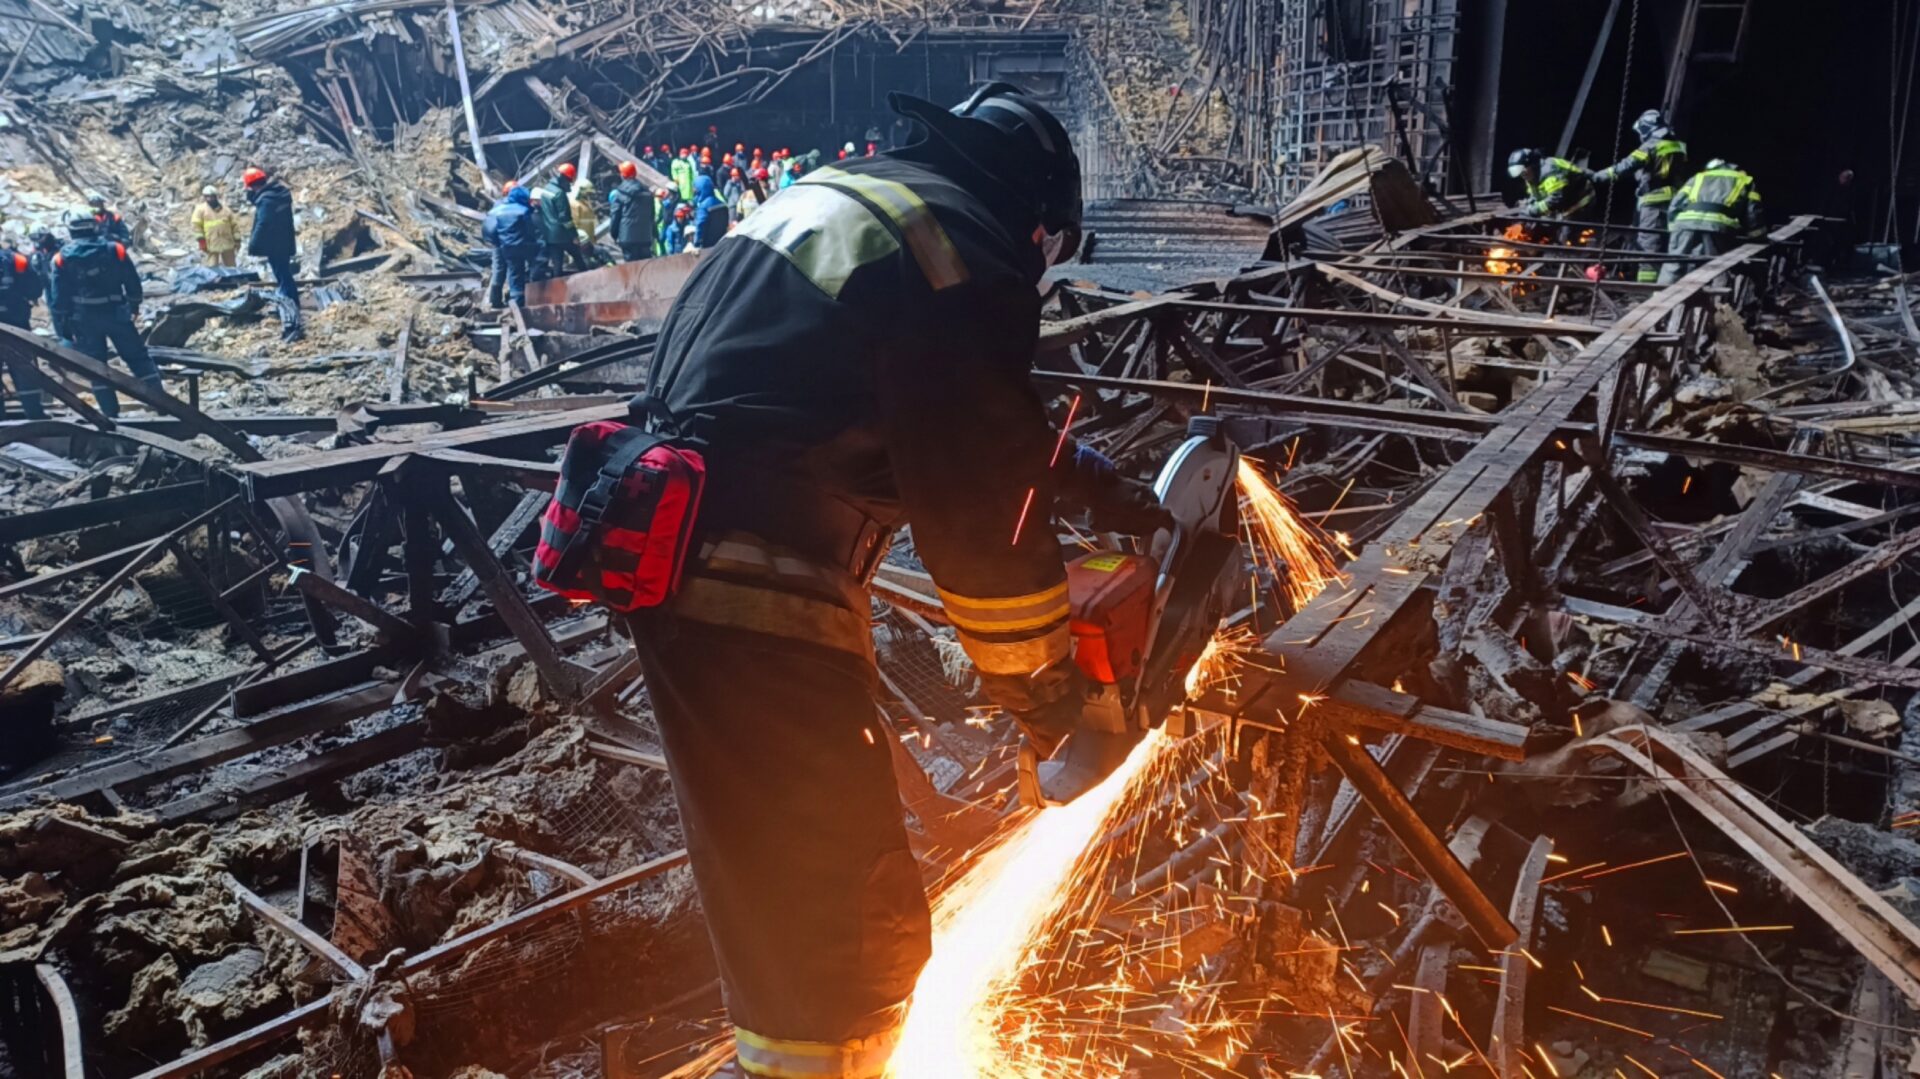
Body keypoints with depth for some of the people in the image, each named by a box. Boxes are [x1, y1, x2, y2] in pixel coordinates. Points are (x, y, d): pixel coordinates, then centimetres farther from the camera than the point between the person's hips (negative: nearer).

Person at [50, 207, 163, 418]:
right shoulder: (115, 249, -5)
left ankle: (110, 412, 9)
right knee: (138, 357, 9)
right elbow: (132, 282, 3)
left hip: (84, 319, 0)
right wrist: (134, 304, 21)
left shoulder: (62, 258, -5)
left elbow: (58, 297, -3)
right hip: (116, 313, 0)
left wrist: (62, 327, 4)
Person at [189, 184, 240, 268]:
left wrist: (237, 240, 8)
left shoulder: (226, 209, 12)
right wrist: (201, 241, -12)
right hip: (211, 245, -3)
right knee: (212, 267, -5)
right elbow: (196, 225, -4)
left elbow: (234, 225, 14)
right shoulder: (201, 209, 2)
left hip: (227, 243, 3)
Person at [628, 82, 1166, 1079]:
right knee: (839, 940, -1)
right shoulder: (962, 256, -10)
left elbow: (975, 426, 29)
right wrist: (1040, 687, 7)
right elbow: (985, 508, -7)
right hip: (753, 601, -10)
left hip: (670, 546, 10)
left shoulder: (837, 196, 19)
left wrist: (1092, 484, 34)